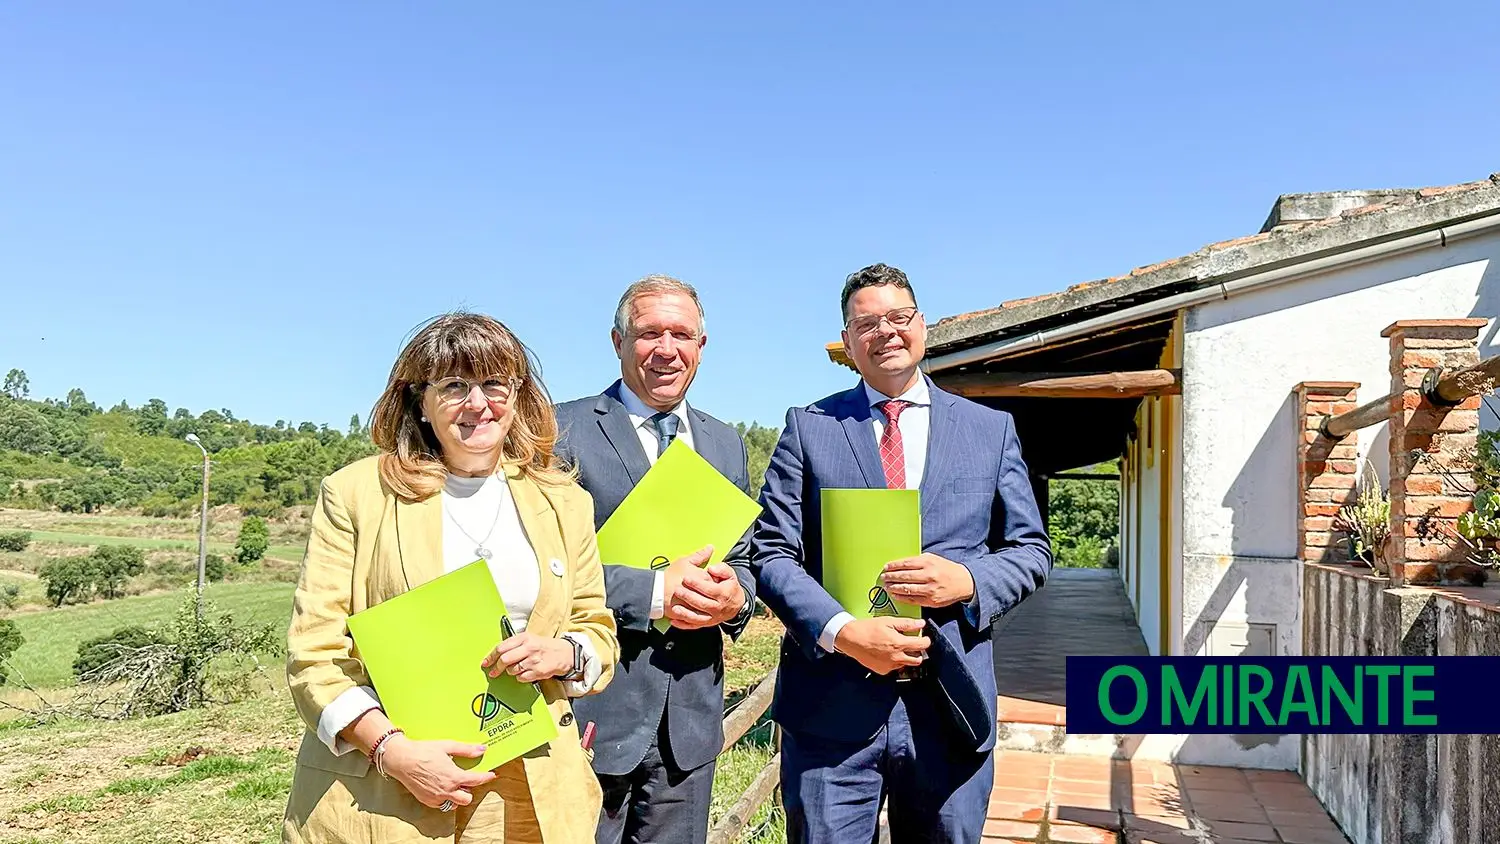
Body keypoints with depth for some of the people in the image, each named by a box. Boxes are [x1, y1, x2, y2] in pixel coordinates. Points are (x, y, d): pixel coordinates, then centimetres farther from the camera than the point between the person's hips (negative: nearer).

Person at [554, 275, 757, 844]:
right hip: (593, 710, -5)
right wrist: (653, 592, -19)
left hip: (691, 718, 5)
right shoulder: (566, 430, -5)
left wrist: (736, 595, -6)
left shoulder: (724, 443, 13)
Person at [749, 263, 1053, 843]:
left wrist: (967, 579, -12)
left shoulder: (991, 429, 9)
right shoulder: (808, 427, 4)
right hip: (832, 708, -1)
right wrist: (842, 631, -17)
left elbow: (1031, 550, 9)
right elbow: (771, 552, -1)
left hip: (951, 707, 2)